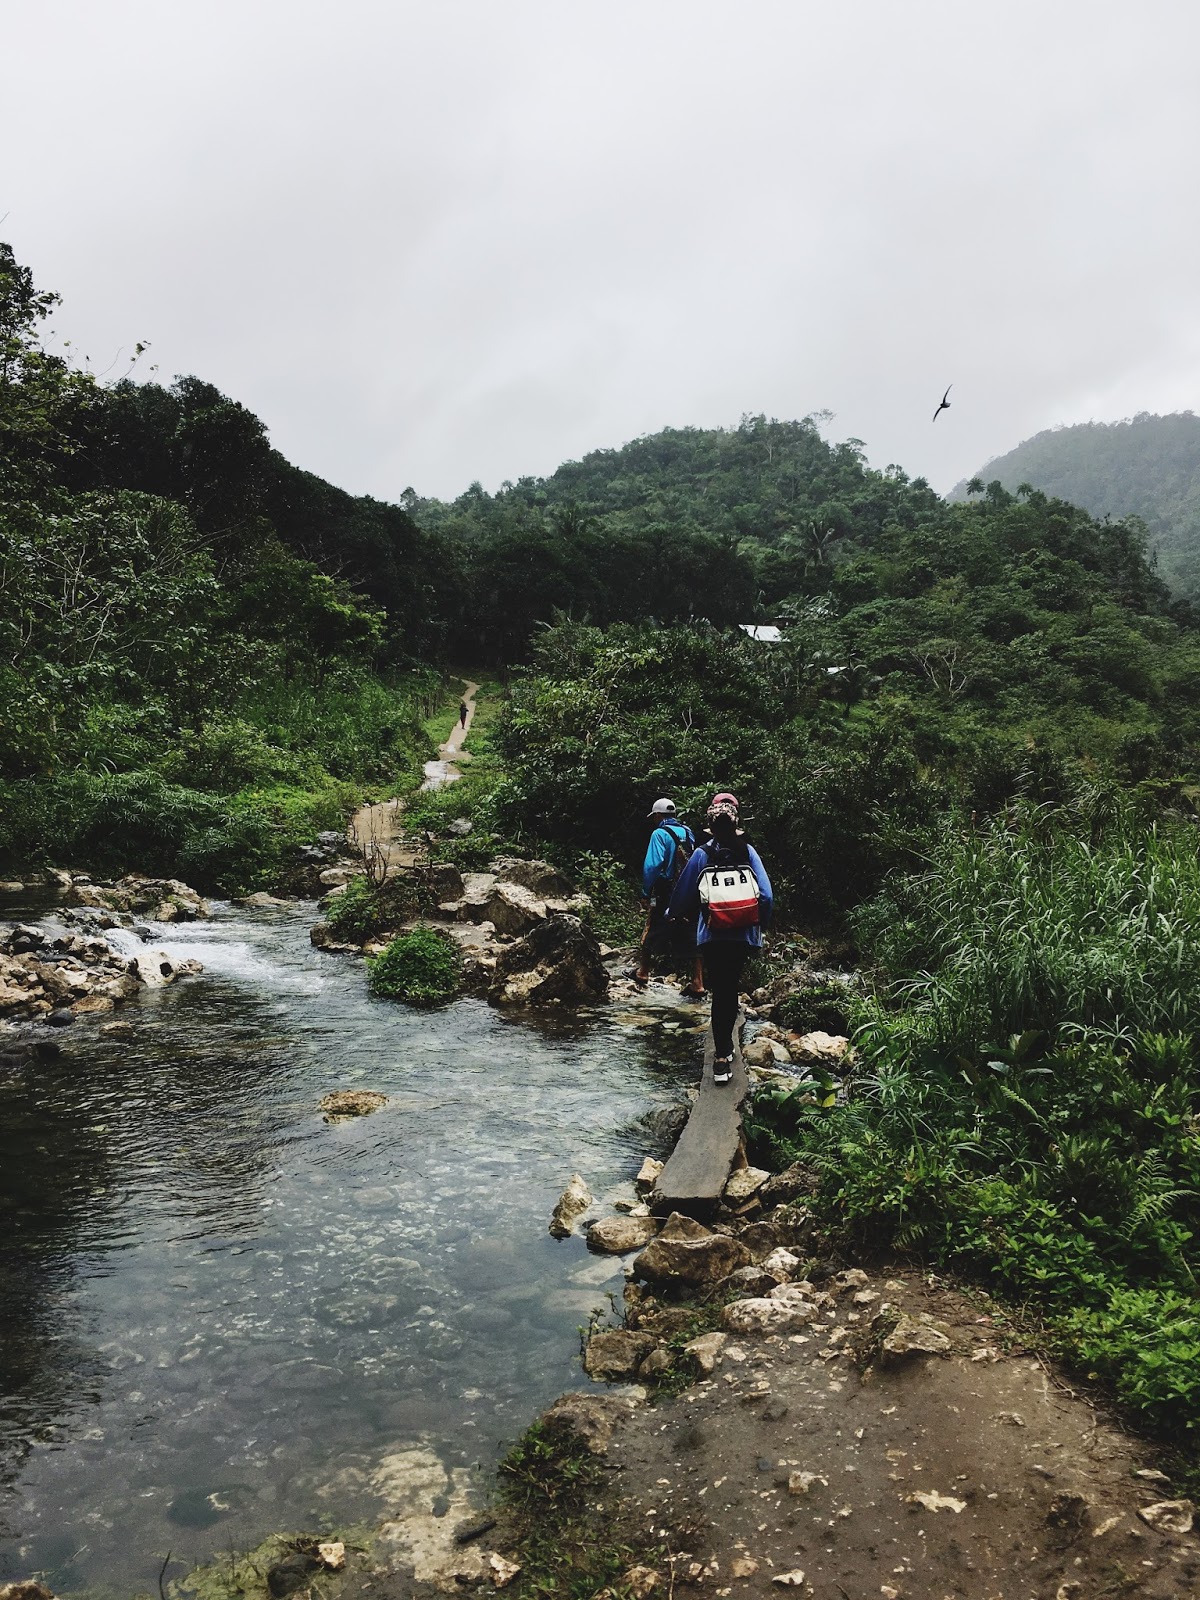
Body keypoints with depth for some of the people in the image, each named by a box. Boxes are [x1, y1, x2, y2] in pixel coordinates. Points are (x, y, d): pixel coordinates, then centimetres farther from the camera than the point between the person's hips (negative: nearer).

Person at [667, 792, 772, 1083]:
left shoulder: (701, 854, -3)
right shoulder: (748, 851, -2)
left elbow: (683, 892, 5)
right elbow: (767, 895, -4)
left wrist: (672, 912, 26)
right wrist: (762, 924, 13)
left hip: (712, 936, -1)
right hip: (744, 936, 1)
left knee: (720, 993, 4)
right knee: (731, 990, 16)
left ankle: (722, 1058, -3)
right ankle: (725, 1047, 28)